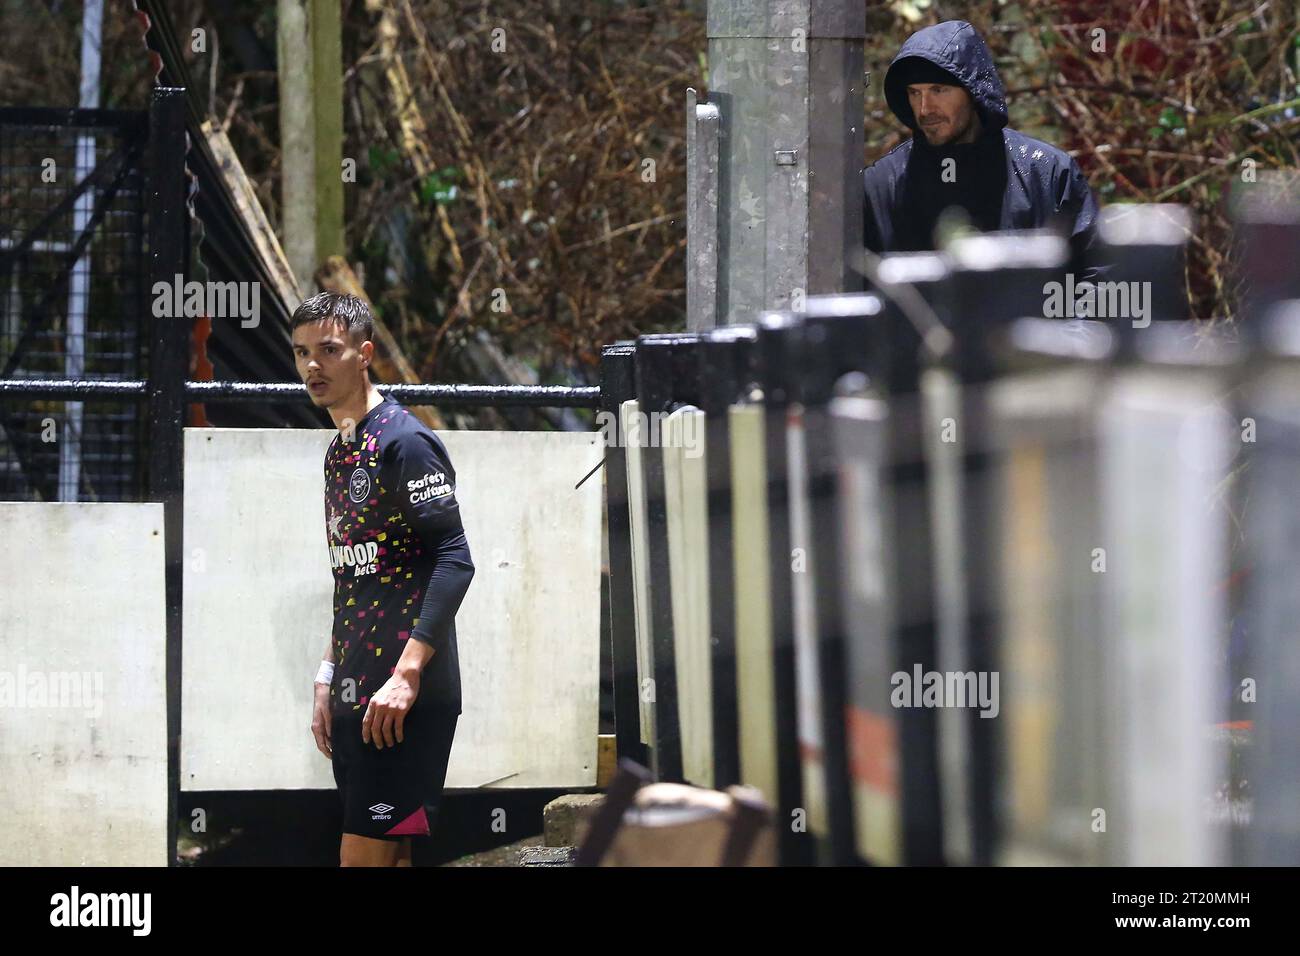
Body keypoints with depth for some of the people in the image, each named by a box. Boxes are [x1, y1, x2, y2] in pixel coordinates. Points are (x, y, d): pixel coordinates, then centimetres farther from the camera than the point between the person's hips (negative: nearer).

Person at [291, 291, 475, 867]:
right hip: (356, 694, 9)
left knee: (364, 857, -12)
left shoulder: (403, 441, -10)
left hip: (404, 698, -9)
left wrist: (407, 674, -22)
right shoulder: (340, 453, 18)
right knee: (386, 859, 8)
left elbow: (455, 560, -17)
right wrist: (328, 680, 19)